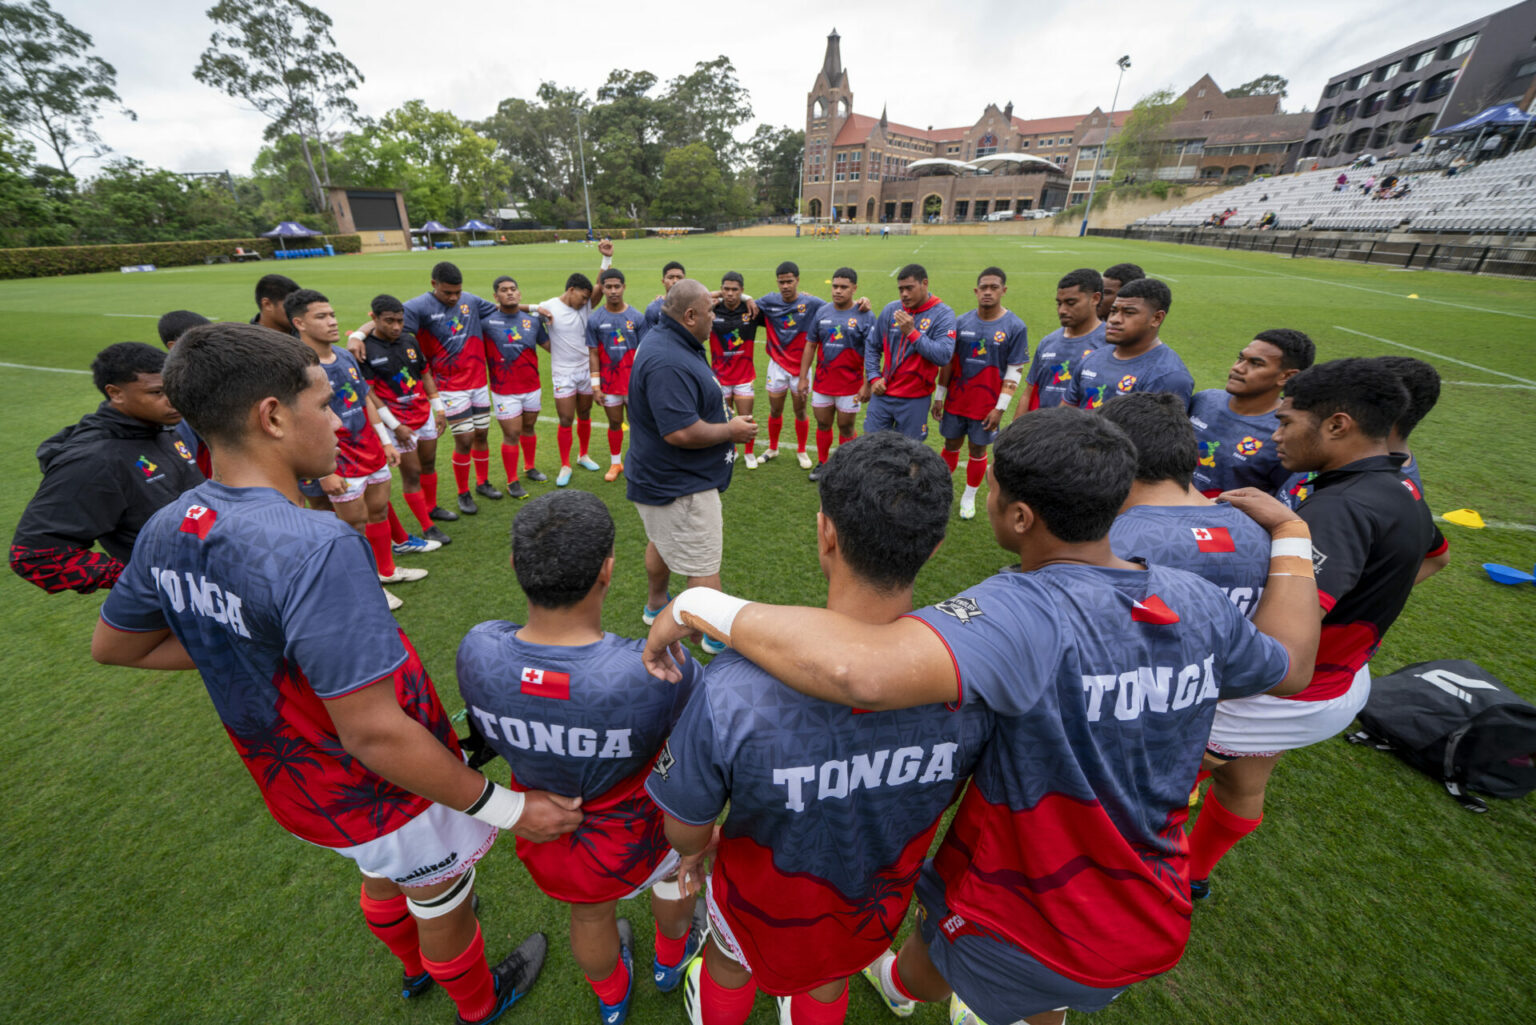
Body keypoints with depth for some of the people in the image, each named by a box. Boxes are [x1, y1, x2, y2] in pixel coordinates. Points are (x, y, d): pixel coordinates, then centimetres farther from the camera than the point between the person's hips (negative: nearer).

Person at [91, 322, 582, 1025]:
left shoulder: (167, 530, -11)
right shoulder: (318, 546, -38)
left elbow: (114, 645, 8)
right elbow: (373, 733, -35)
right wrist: (505, 807, -25)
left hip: (292, 784, 7)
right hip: (386, 791, -7)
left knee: (382, 875, 35)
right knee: (442, 900, 24)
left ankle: (416, 968, 66)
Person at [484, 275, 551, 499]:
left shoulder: (533, 320, 4)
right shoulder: (487, 320, -6)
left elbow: (550, 345, 11)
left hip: (532, 387, 4)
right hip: (505, 391, -3)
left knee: (529, 428, 17)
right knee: (511, 434, 0)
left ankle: (530, 467, 37)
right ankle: (512, 481, 14)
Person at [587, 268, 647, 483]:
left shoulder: (636, 317, -3)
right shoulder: (594, 319, -2)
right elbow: (593, 354, 0)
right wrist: (595, 385, -3)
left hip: (634, 380, -1)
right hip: (609, 380, 1)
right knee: (615, 423, 11)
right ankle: (615, 463, 26)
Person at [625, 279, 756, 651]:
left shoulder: (667, 341, 6)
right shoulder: (668, 363, -30)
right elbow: (681, 432, -34)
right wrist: (730, 431, -19)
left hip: (662, 477, 12)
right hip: (681, 487, -12)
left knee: (663, 541, 28)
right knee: (705, 566, 4)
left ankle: (655, 605, 50)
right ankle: (717, 635, 23)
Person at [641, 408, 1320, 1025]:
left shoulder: (1026, 615, -39)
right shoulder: (1195, 601, -15)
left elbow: (862, 672, -57)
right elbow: (1290, 666, 7)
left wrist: (700, 604, -43)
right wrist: (1290, 536, 18)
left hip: (1019, 929, -4)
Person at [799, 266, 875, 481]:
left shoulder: (865, 316, -8)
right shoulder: (822, 312, 4)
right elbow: (810, 345, 8)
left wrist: (867, 385, -19)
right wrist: (803, 377, 5)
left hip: (850, 385, -3)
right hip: (822, 383, 4)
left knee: (846, 428, 7)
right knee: (822, 424, 13)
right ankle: (822, 463, 31)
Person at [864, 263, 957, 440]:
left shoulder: (943, 315, -7)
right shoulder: (890, 310, 4)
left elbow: (943, 356, -19)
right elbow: (872, 346, 13)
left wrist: (912, 332, -22)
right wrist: (874, 378, 2)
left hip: (915, 399, -3)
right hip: (883, 394, 3)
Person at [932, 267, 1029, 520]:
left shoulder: (1015, 327, -8)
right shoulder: (962, 321, 0)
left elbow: (1015, 371, -7)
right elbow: (948, 361, 5)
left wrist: (1000, 408, -12)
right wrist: (938, 397, 4)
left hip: (986, 404, -2)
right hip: (955, 400, 2)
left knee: (978, 450, 9)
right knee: (951, 445, 12)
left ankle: (969, 497, 26)